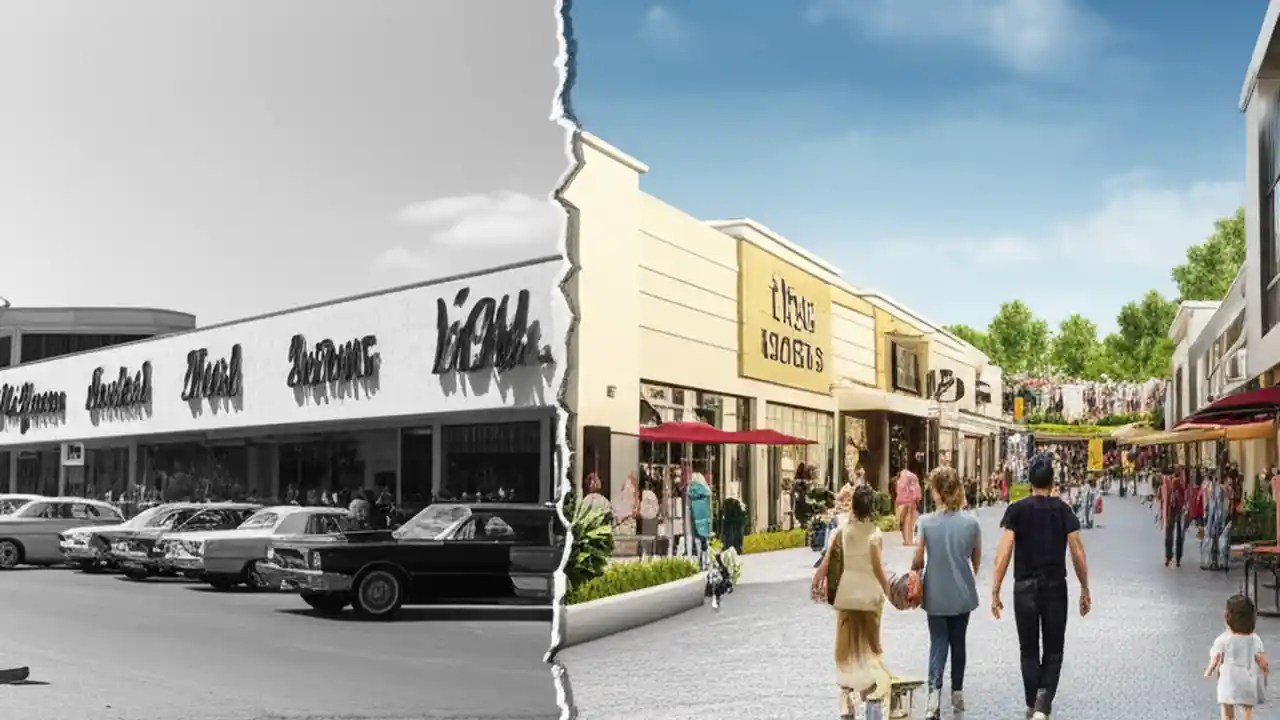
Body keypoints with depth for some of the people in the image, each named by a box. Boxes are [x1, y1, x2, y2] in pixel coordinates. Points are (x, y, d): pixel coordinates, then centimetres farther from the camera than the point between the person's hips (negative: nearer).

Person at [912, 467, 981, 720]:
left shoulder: (926, 522, -13)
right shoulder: (971, 522, -5)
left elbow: (918, 559, -10)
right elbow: (976, 559, 7)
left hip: (936, 594, -2)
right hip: (962, 593, 2)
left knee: (938, 643, 5)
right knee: (958, 642, 17)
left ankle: (934, 692, -14)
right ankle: (957, 693, 27)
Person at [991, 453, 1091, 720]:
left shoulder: (1016, 510, -3)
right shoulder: (1063, 510, 0)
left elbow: (1004, 552, -10)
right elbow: (1078, 554, -3)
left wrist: (995, 591, -6)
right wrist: (1085, 591, 8)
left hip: (1025, 587, 0)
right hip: (1055, 587, 0)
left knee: (1029, 650, 13)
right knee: (1053, 650, 10)